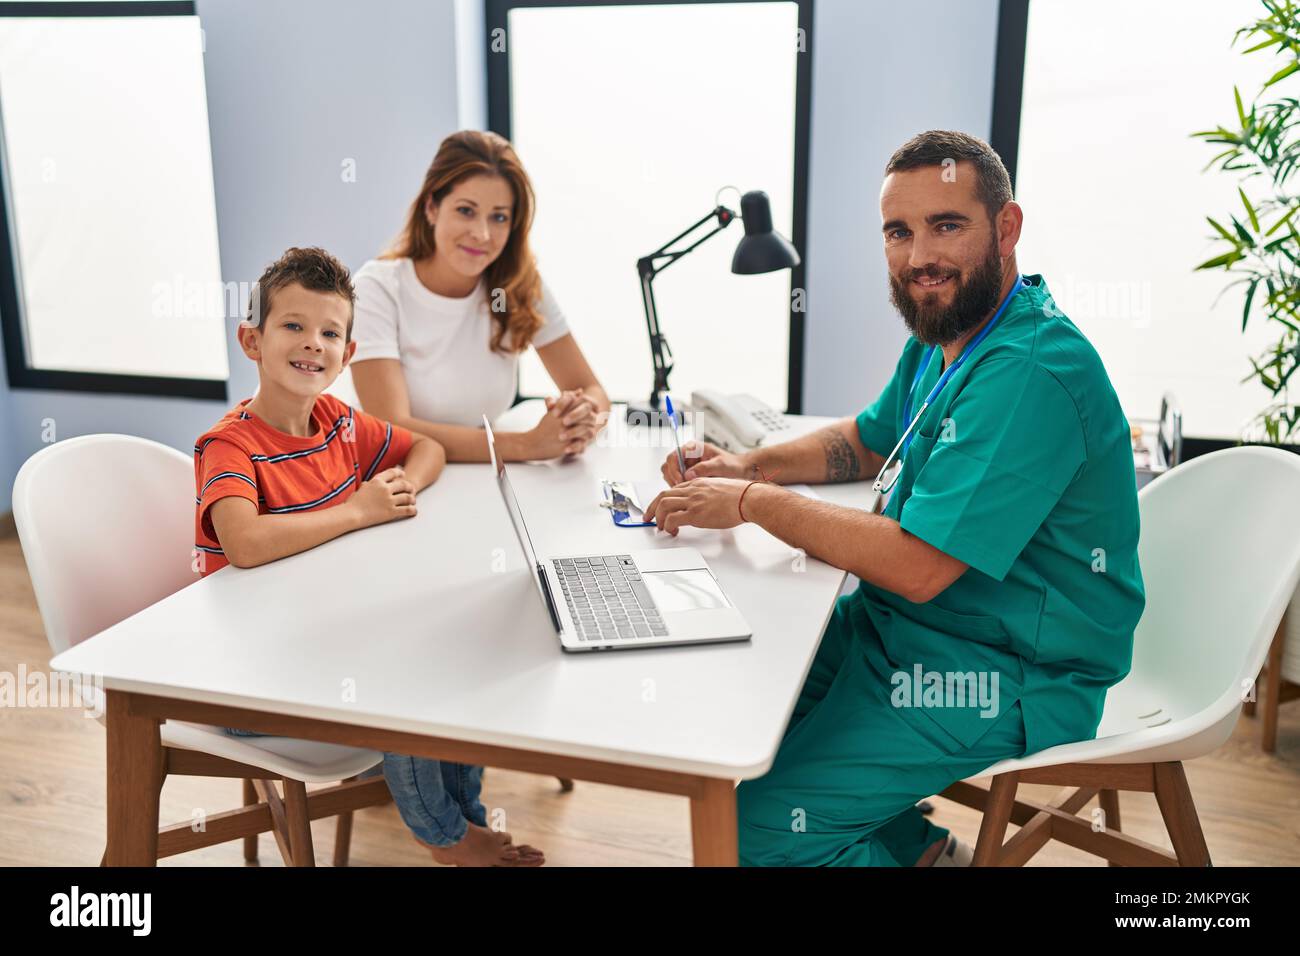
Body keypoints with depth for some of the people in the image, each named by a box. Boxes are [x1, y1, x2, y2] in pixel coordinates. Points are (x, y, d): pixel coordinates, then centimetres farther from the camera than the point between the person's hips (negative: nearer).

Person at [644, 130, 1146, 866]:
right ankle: (907, 842, 21)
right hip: (903, 625, 10)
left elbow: (918, 567, -29)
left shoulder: (1030, 374, -26)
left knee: (757, 825, -16)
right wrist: (750, 466, 2)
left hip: (1004, 676, -10)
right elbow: (869, 440, 21)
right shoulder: (944, 334, 6)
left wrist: (752, 502, -19)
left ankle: (905, 843, 12)